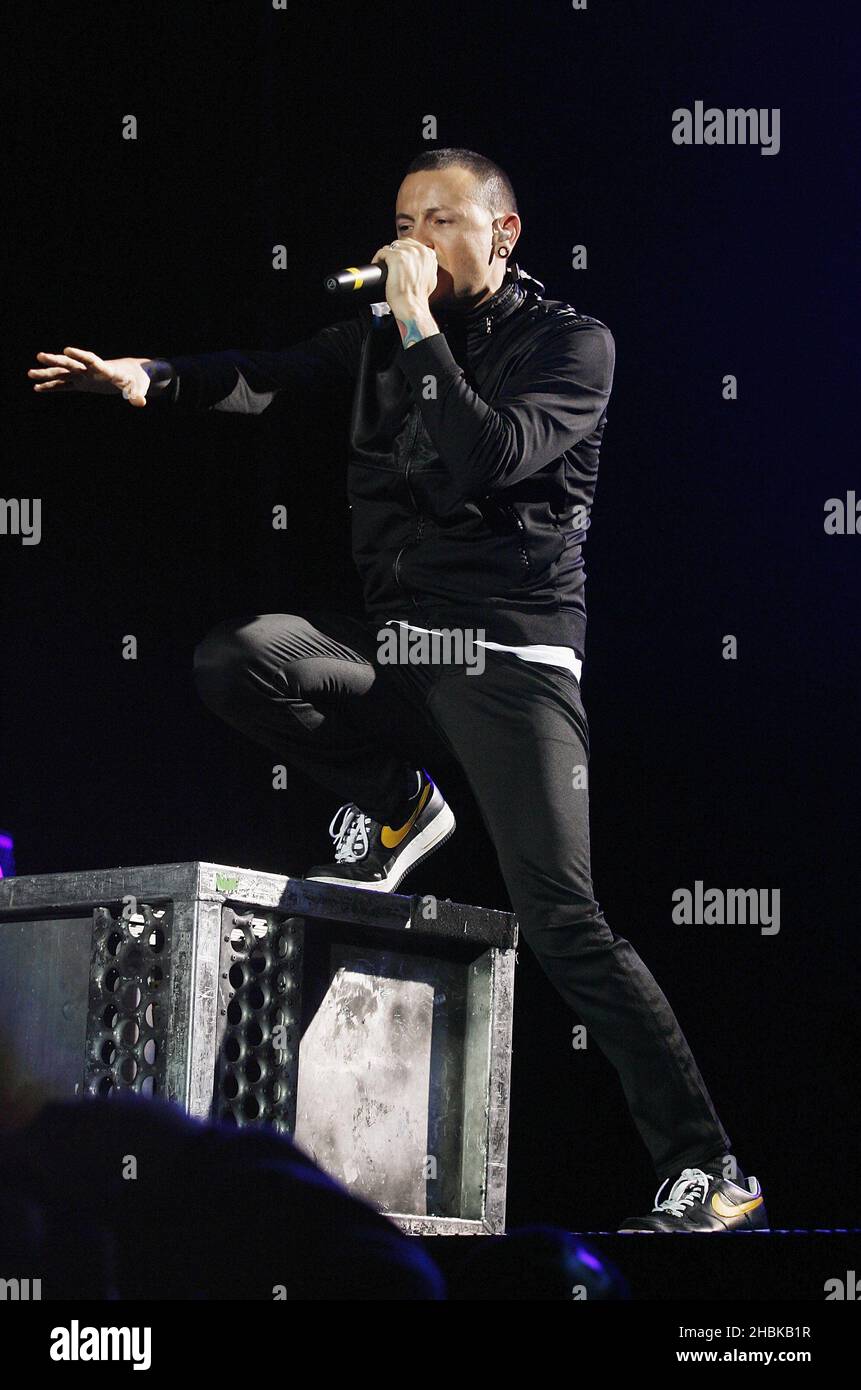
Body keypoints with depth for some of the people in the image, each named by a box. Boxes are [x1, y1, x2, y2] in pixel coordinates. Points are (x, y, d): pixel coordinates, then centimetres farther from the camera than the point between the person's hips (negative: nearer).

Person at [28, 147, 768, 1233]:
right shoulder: (382, 337, 14)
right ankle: (395, 804, 3)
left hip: (508, 662, -5)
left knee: (562, 922, -14)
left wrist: (422, 327, -16)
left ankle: (707, 1174, -9)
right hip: (393, 653, 5)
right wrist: (154, 378, -11)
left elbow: (487, 461, -18)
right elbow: (267, 377, 6)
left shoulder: (573, 345, -3)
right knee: (236, 658, -22)